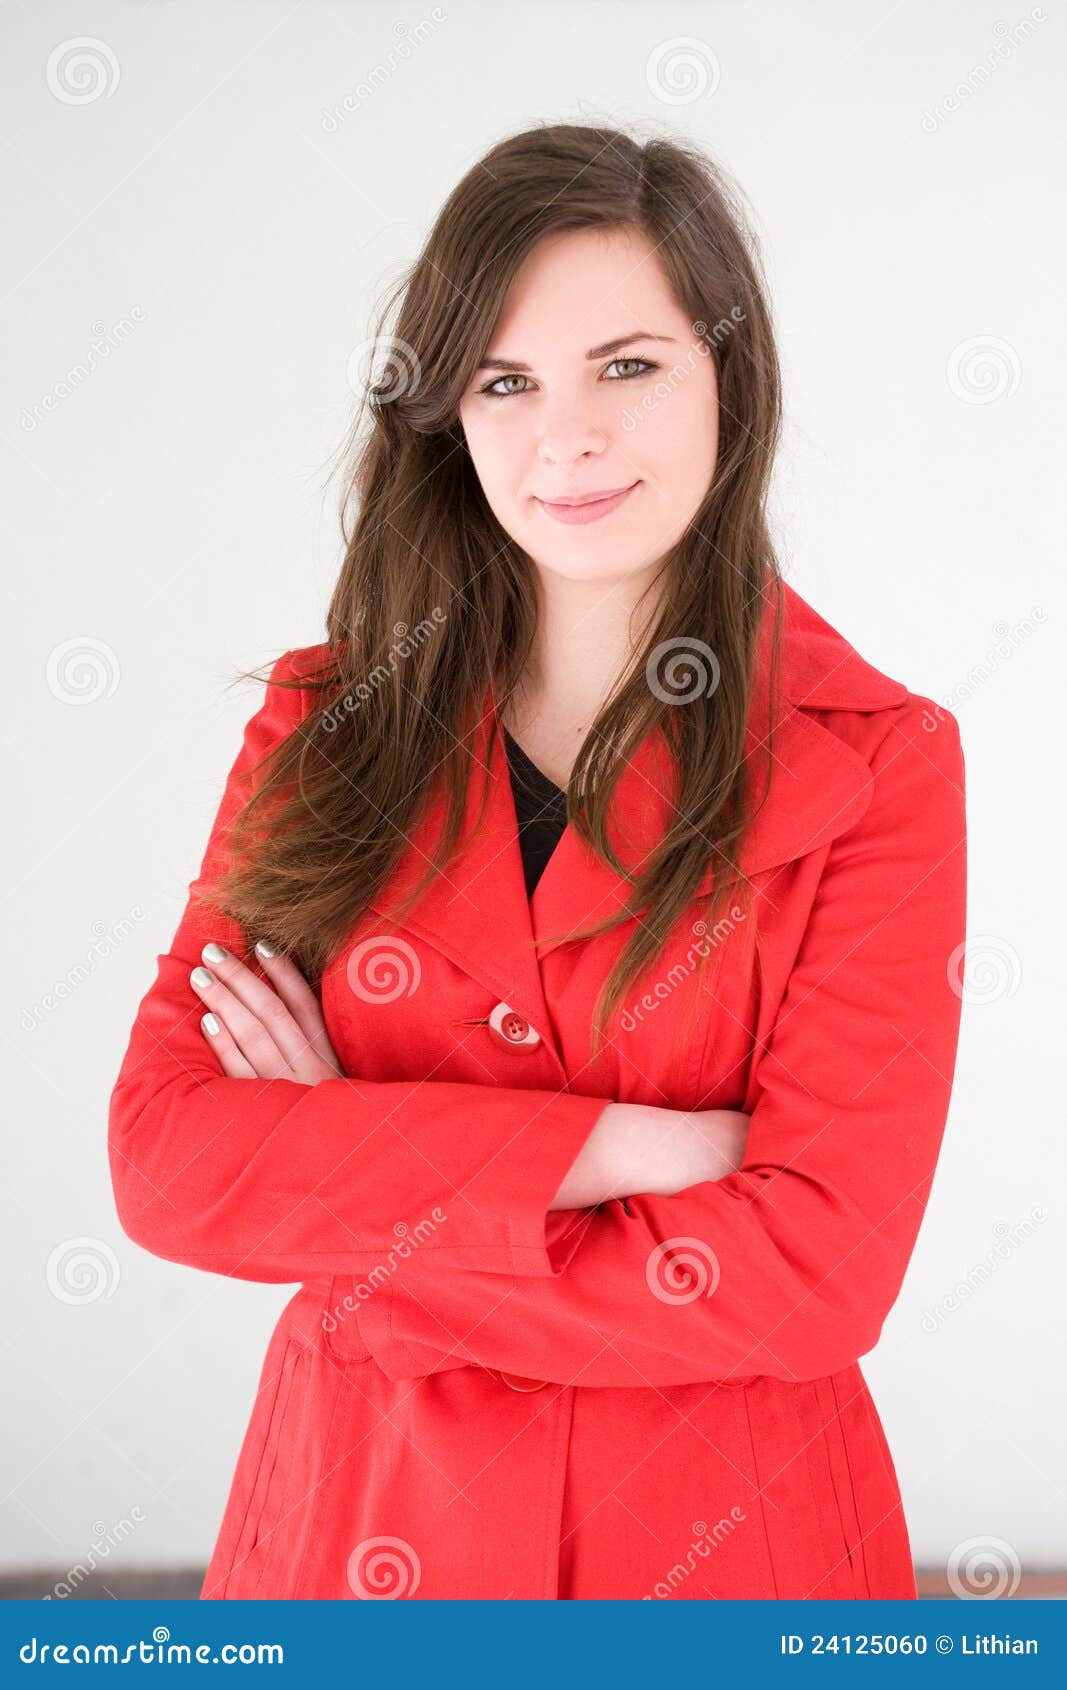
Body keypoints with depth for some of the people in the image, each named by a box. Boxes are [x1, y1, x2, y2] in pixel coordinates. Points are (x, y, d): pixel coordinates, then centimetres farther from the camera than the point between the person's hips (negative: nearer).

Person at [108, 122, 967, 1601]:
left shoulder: (877, 763, -11)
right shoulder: (325, 724, -3)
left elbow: (818, 1269, -19)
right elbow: (166, 1153, -13)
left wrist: (351, 1201, -16)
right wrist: (630, 1146, -21)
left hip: (727, 1542, -2)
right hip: (364, 1531, 2)